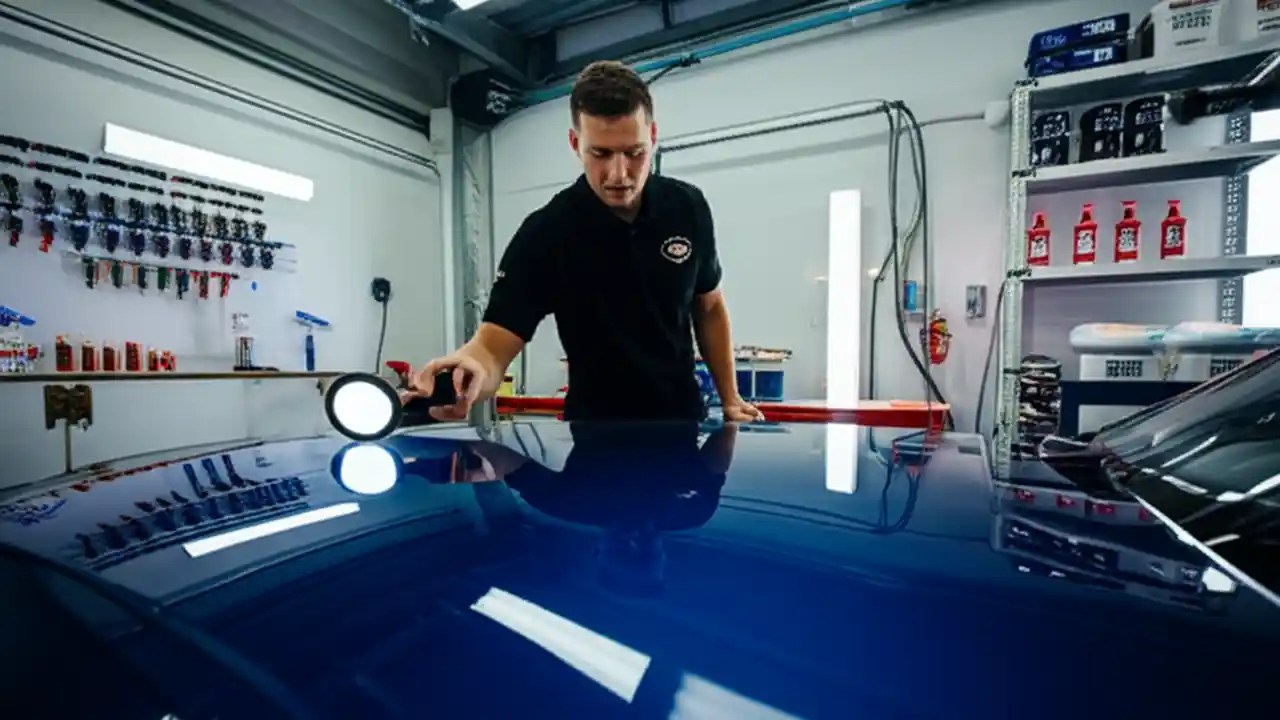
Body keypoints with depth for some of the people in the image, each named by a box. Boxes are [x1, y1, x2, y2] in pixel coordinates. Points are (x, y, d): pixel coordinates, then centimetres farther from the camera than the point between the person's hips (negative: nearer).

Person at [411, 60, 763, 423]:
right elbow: (494, 344, -24)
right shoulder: (545, 232, -20)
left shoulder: (689, 208, -10)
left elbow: (709, 307, 3)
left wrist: (730, 398, 0)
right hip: (598, 434, -3)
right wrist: (470, 370, -47)